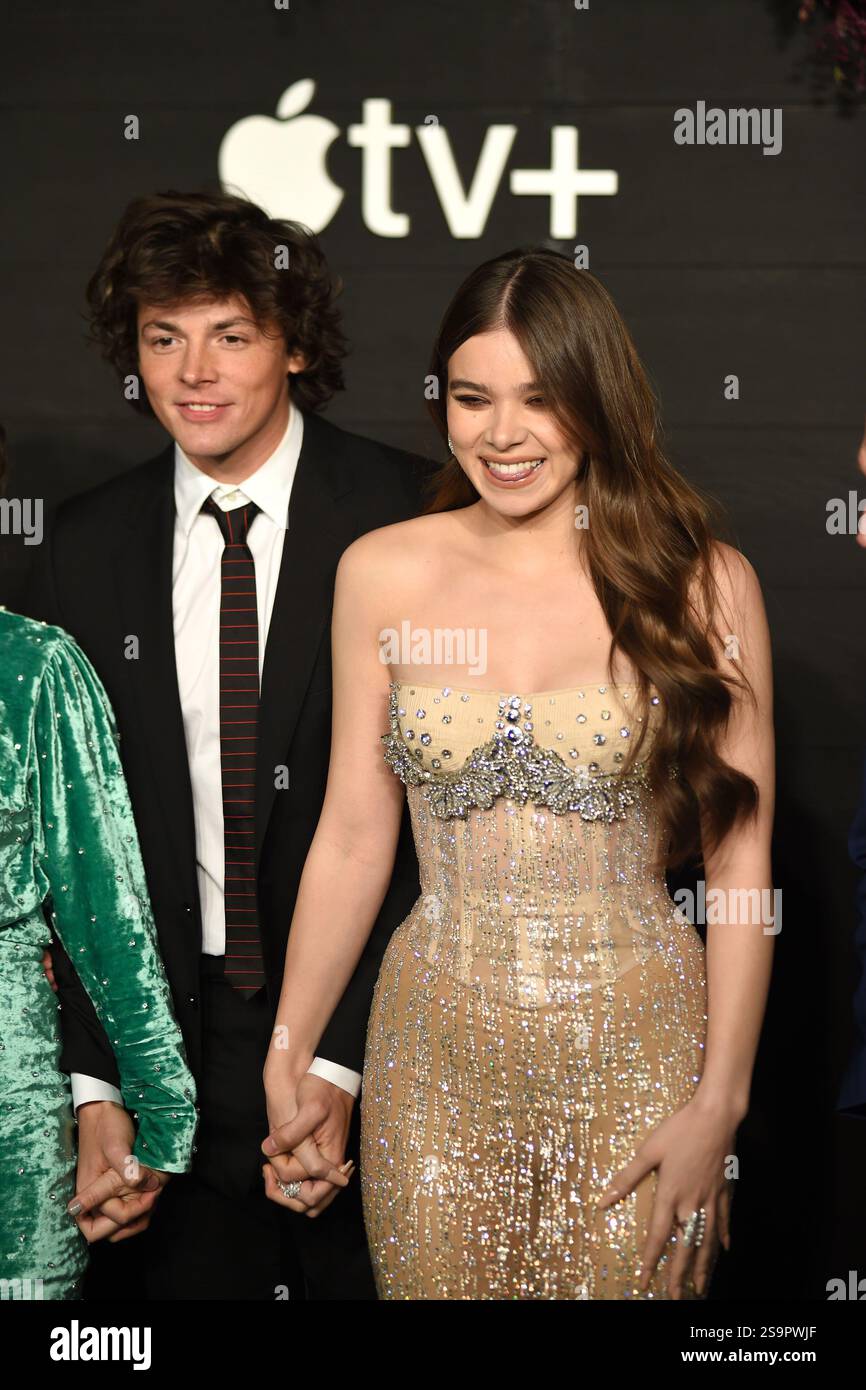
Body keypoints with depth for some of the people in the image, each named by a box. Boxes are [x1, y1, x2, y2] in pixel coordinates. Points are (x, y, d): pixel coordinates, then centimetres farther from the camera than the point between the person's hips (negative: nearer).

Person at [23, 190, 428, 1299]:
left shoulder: (408, 519, -10)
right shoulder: (85, 548, 2)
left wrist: (343, 1061, -17)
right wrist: (94, 1083, -6)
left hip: (376, 1039, -2)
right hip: (169, 1034, 3)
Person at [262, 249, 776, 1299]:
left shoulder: (701, 583, -5)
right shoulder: (385, 574, 0)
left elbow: (740, 866, -4)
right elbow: (352, 837, 4)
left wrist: (720, 1102, -8)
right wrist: (285, 1065, 4)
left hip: (636, 1055, -1)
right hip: (437, 1055, 2)